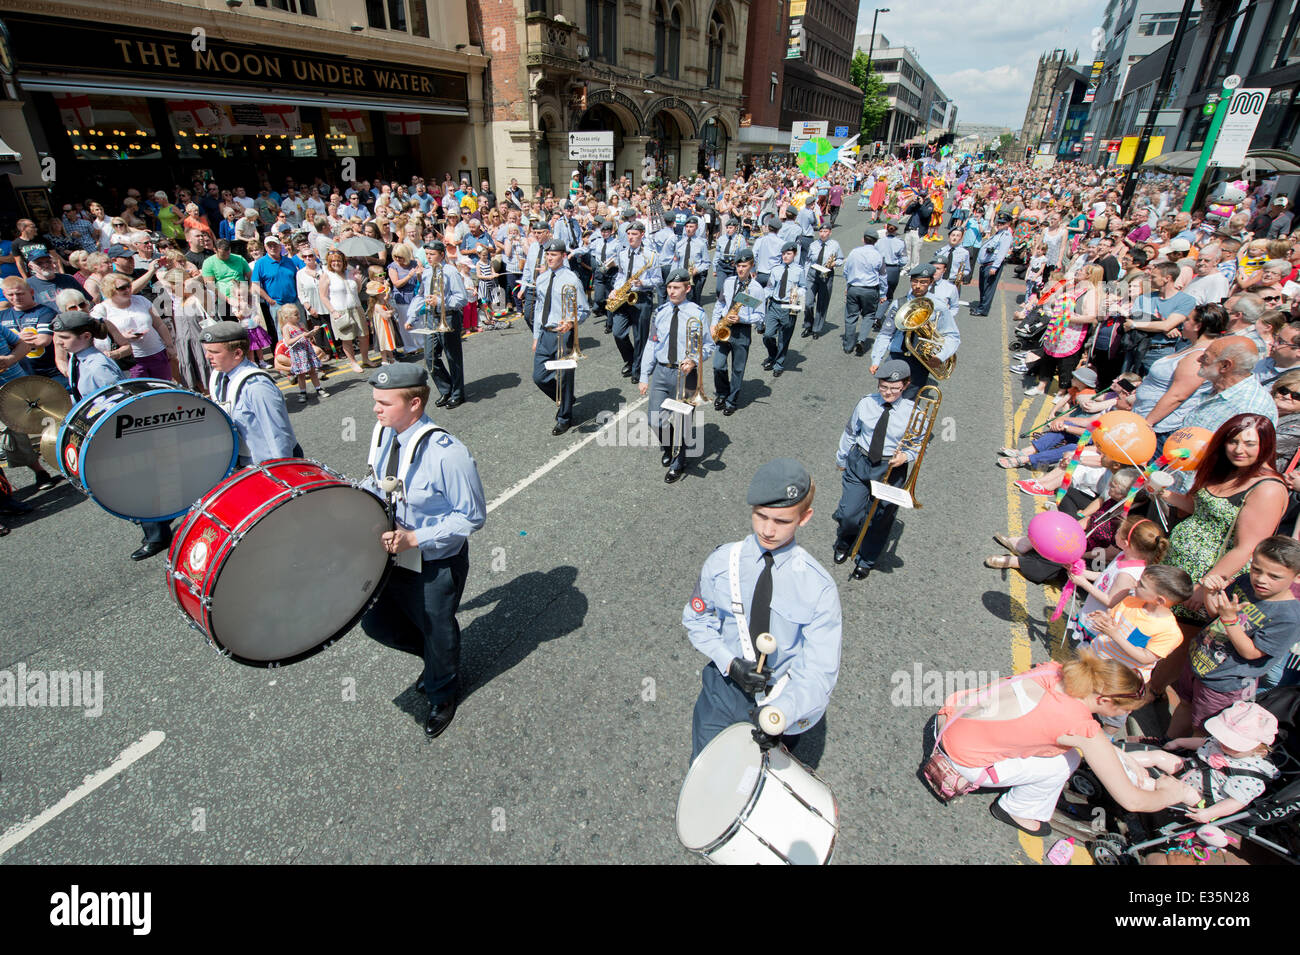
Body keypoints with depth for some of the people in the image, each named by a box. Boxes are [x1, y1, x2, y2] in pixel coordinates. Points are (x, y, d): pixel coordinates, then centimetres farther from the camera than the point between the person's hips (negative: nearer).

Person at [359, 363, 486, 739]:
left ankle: (442, 695, 47)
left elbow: (471, 516, -22)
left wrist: (415, 538, -27)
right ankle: (434, 655, 48)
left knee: (436, 629, 15)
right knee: (374, 621, 19)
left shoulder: (448, 454, -29)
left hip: (436, 565, -7)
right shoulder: (383, 434, -7)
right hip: (391, 556, 7)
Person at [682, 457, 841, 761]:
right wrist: (729, 662, -18)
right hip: (725, 688, 1)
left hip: (783, 699, -1)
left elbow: (819, 670, -20)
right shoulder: (722, 562, -14)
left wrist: (780, 713, -37)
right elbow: (696, 619, -1)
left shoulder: (819, 587, -20)